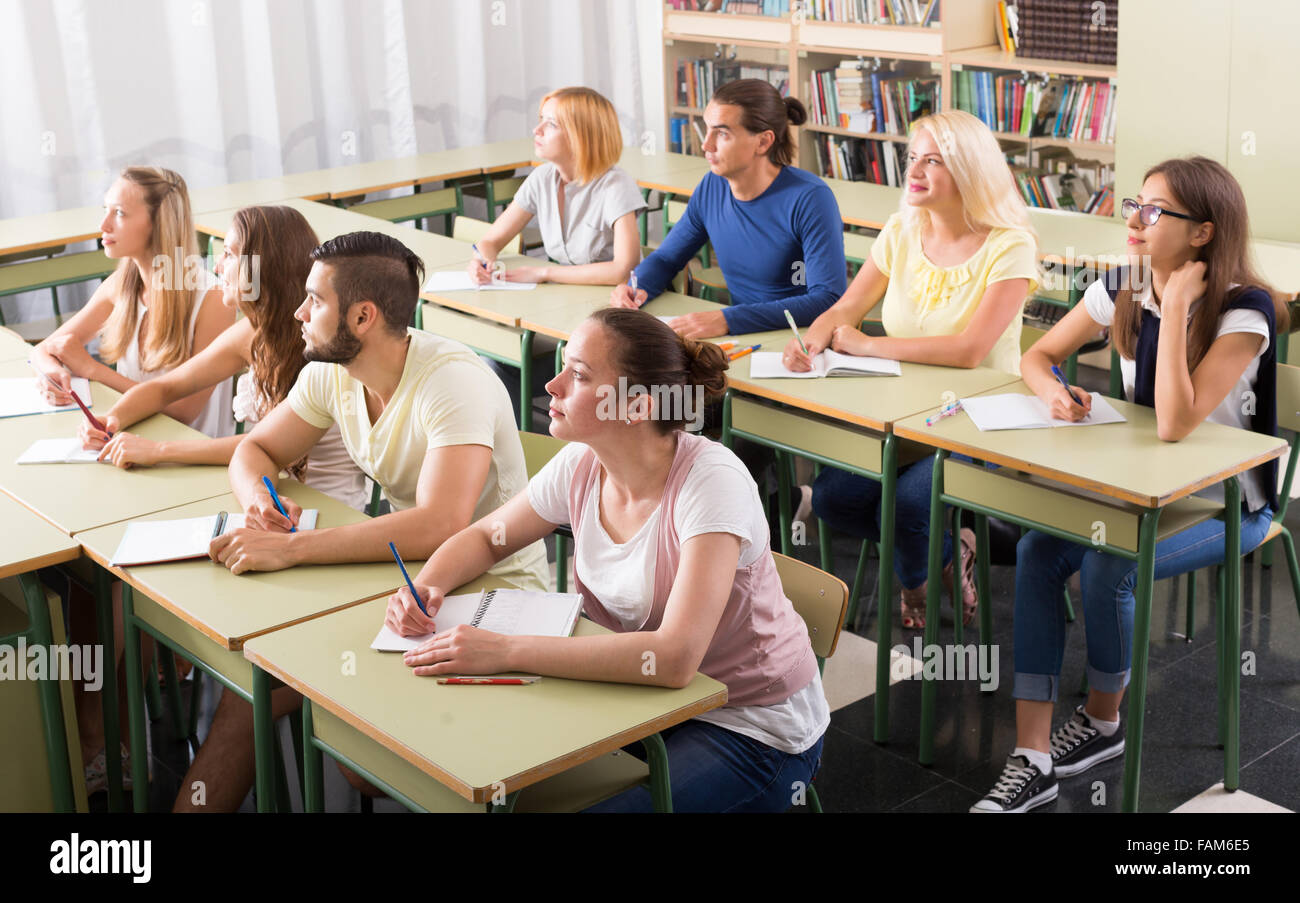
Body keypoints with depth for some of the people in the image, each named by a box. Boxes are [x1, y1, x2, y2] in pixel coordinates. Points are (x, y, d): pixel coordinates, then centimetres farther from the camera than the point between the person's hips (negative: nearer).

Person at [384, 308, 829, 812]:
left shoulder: (712, 482, -27)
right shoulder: (580, 466, -7)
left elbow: (675, 657, -37)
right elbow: (484, 537, 11)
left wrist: (507, 651, -36)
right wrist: (427, 586, -11)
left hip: (753, 728, -6)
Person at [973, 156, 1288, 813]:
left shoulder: (1244, 312, -21)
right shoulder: (1123, 292, -2)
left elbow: (1175, 424, -31)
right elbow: (1039, 356, 9)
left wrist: (1176, 304, -30)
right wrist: (1053, 391, -16)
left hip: (1224, 502, -6)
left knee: (1105, 566, -29)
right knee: (1036, 551, -20)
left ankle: (1102, 722, 1)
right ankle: (1032, 761, -22)